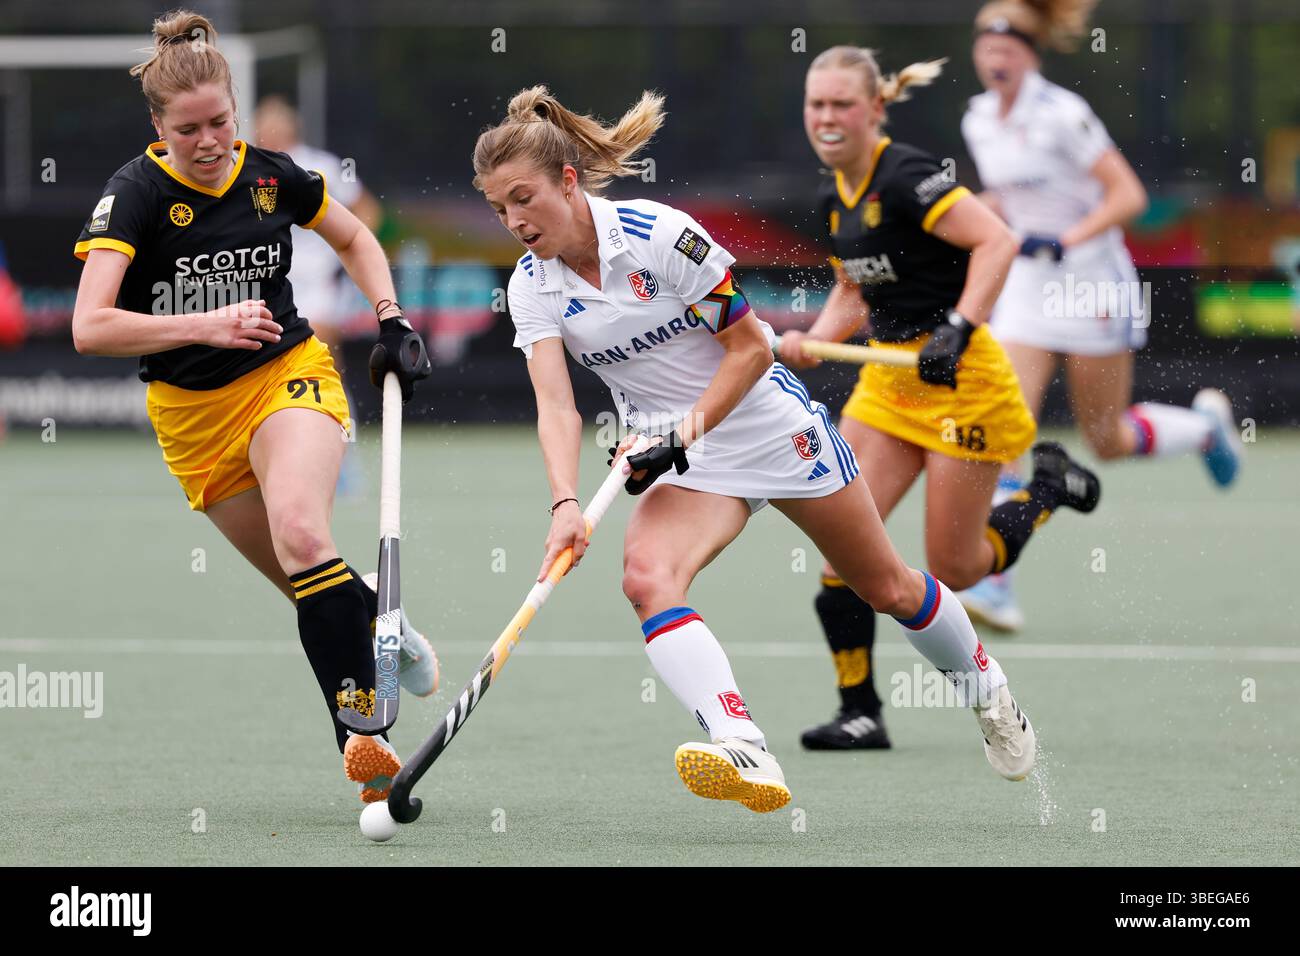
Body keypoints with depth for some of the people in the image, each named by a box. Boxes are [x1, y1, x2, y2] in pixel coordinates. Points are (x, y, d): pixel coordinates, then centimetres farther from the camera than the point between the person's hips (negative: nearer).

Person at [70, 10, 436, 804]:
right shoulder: (135, 194, -14)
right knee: (309, 585, 5)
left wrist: (393, 324, 5)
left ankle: (361, 730, -31)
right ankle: (387, 624, 37)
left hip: (289, 376, -1)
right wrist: (206, 325, -31)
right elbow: (90, 328, -24)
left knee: (300, 532, -29)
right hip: (192, 412, 1)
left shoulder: (273, 177, -4)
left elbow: (356, 239, 17)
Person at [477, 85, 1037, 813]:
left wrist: (688, 430, -26)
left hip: (769, 420, -3)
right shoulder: (532, 288, -10)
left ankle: (987, 689, 41)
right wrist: (565, 506, -36)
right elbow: (556, 406, -19)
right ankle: (744, 751, -45)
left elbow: (751, 348, -16)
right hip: (678, 452, 3)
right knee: (647, 574, -29)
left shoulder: (657, 234, -22)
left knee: (888, 588, 11)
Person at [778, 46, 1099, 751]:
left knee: (956, 569, -1)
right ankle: (860, 713, 0)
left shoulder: (905, 177, -18)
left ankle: (1049, 488, 27)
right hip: (888, 380, 8)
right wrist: (812, 341, 2)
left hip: (959, 381, -8)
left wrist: (959, 330, -33)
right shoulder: (835, 197, 8)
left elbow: (996, 242, -25)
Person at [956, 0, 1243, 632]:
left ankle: (1205, 425, 38)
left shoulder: (1062, 115, -17)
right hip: (1027, 288, 5)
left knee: (1108, 441, 6)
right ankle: (994, 585, -16)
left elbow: (1128, 195, -18)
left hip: (1091, 285, -5)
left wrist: (1067, 241, -28)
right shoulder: (979, 120, 4)